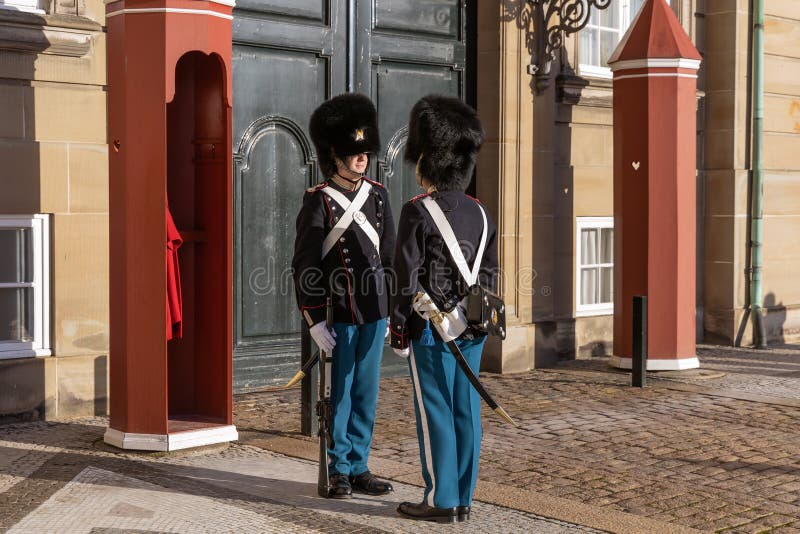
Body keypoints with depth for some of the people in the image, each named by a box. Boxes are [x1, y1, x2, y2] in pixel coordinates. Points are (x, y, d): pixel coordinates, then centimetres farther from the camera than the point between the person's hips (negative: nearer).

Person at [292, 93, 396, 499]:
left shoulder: (377, 196, 8)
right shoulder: (319, 201, -8)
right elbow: (304, 266, -9)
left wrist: (393, 309, 13)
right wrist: (315, 322, -13)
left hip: (373, 313, 5)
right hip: (337, 314, -5)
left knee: (366, 393, 10)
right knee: (340, 393, 3)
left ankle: (359, 467, 20)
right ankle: (339, 471, 14)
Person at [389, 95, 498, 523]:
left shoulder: (418, 212, -11)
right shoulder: (479, 212, 8)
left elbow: (407, 277, -13)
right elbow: (489, 274, 11)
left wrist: (398, 329, -6)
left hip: (432, 328, -6)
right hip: (471, 328, 6)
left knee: (435, 413, 0)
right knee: (466, 411, 8)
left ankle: (441, 501, 5)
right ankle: (462, 499, 15)